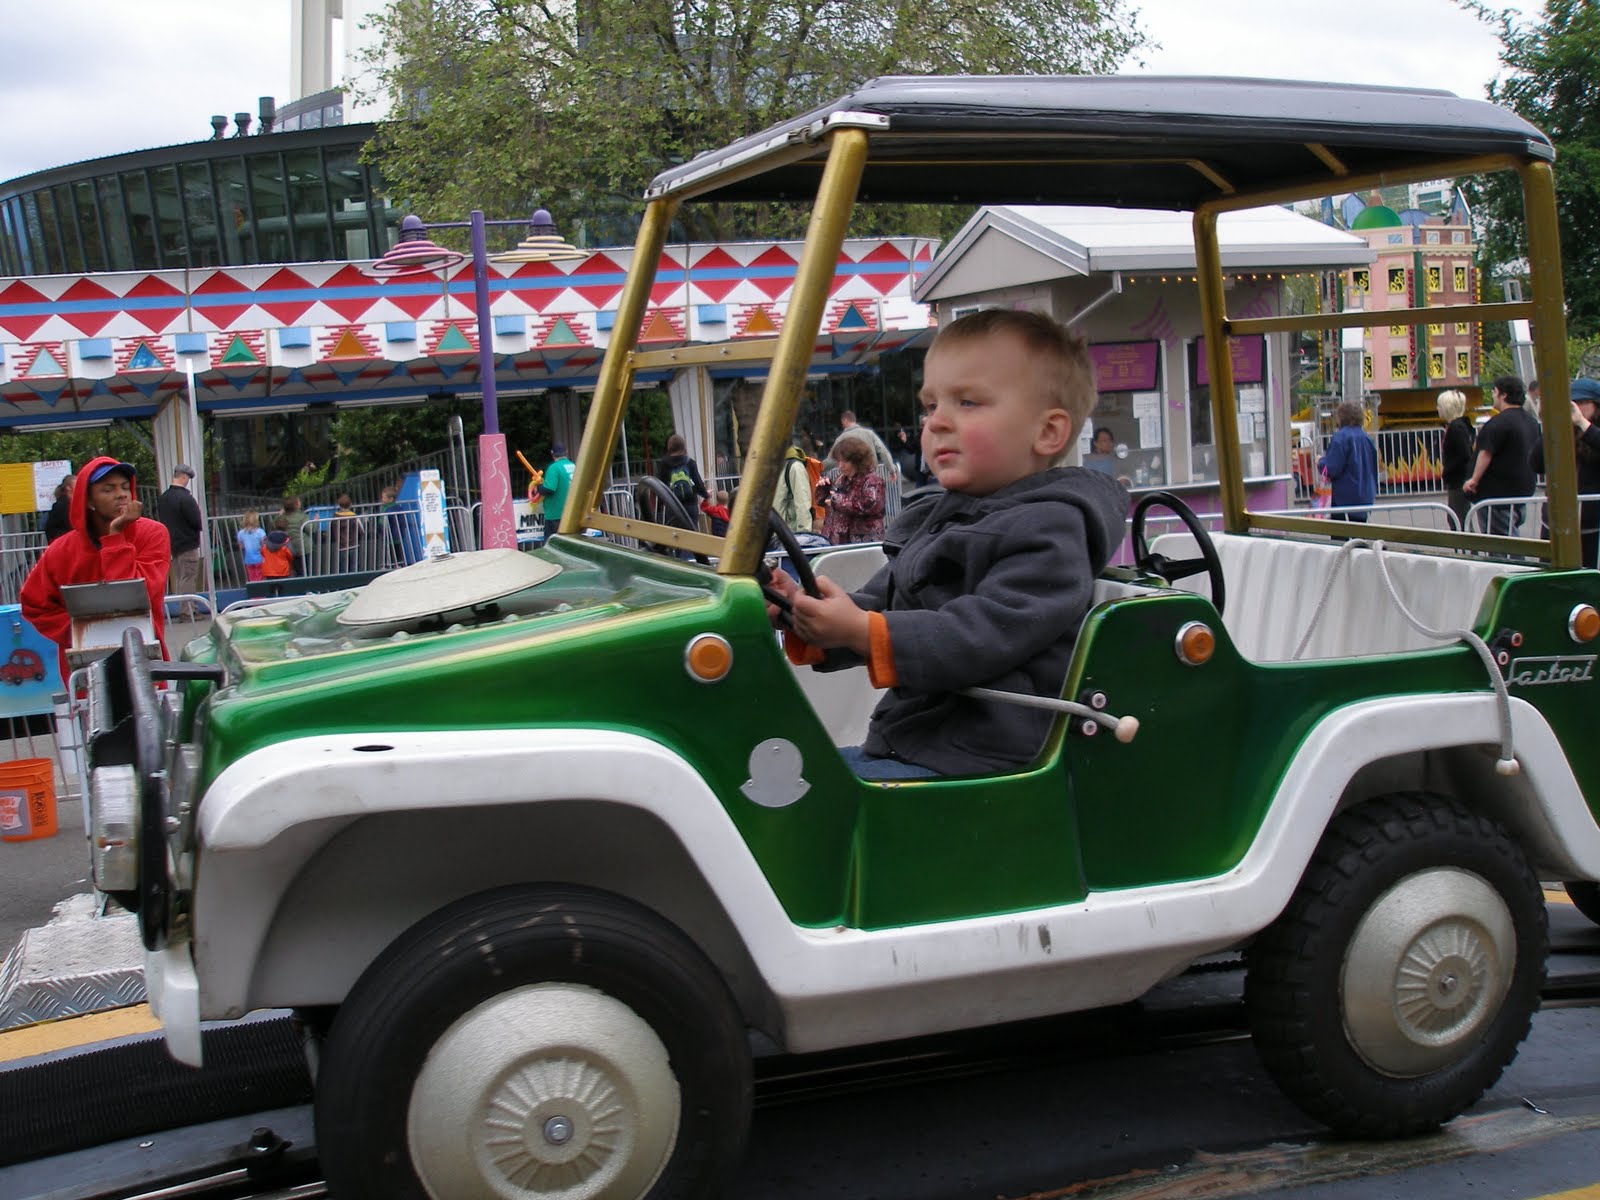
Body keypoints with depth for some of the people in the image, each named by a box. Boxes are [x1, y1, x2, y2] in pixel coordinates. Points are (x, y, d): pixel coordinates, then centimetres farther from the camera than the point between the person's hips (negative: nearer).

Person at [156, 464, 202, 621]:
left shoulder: (162, 498, 8)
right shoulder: (185, 498, -17)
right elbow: (197, 522, -18)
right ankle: (187, 612, -6)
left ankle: (182, 610, 18)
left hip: (172, 544, 8)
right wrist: (198, 510, 1)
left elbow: (159, 519, 14)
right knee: (188, 579, -5)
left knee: (178, 578, 14)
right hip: (188, 545, -8)